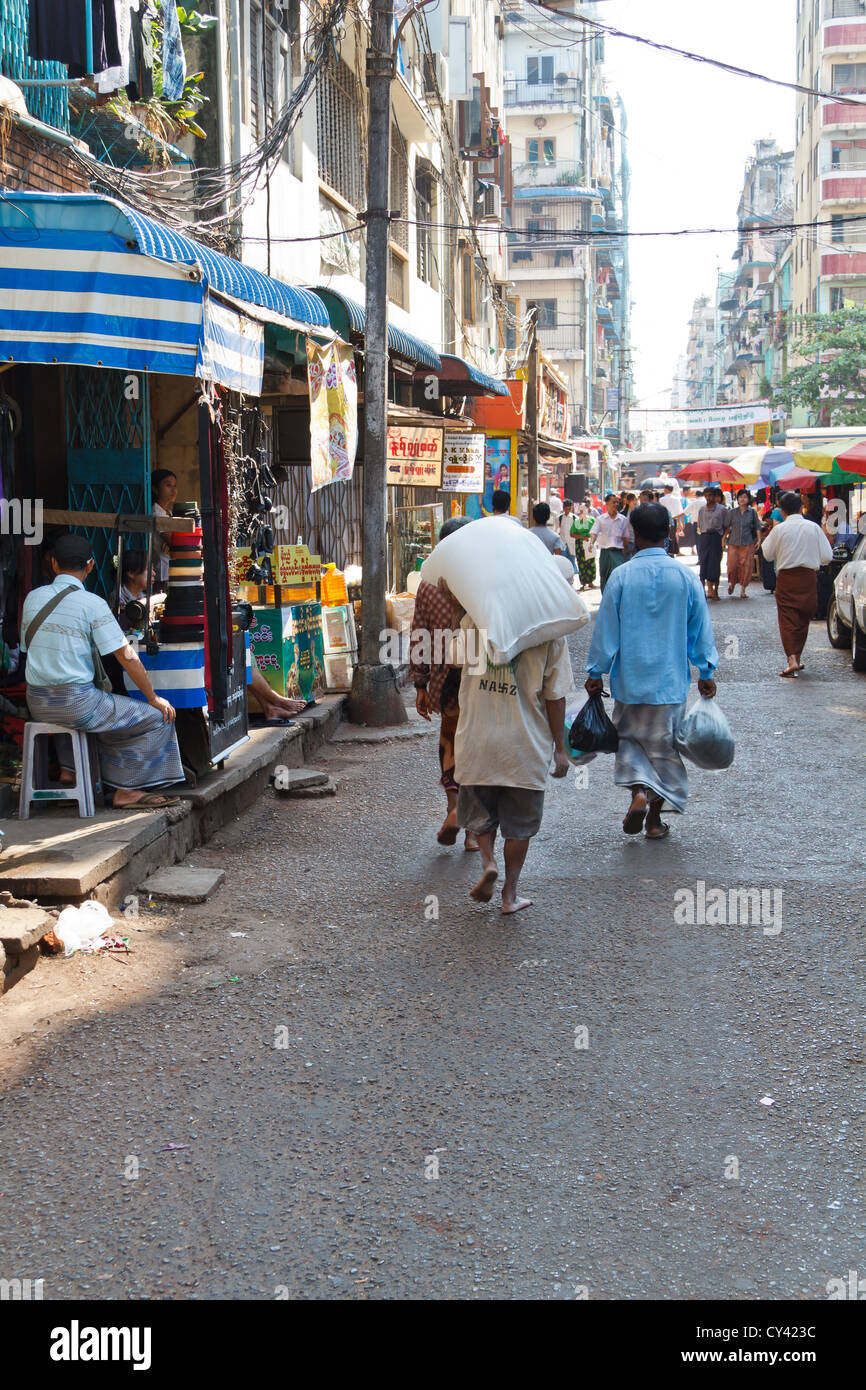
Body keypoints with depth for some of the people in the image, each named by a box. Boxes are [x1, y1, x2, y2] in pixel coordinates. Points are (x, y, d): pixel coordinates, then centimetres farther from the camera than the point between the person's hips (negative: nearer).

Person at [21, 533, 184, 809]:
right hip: (76, 701, -7)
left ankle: (70, 769, 36)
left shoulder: (33, 597, 5)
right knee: (157, 718, 4)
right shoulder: (92, 604, -12)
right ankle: (127, 791, 6)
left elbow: (28, 646, 16)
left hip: (37, 702, 7)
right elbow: (127, 657, -12)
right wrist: (154, 698, -1)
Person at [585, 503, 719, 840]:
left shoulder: (622, 576, -9)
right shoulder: (685, 576, -4)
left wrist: (596, 673, 7)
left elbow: (606, 629, -4)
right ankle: (654, 817, 17)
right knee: (664, 744, 13)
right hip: (670, 679, 1)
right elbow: (701, 628, 2)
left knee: (630, 737, 16)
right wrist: (706, 673, 13)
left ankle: (638, 791, -9)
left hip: (630, 677, -1)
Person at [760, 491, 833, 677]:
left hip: (786, 579, -2)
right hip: (809, 578, 2)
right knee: (803, 620, 14)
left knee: (787, 619, -3)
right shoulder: (813, 528, -2)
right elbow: (827, 557, -1)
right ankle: (796, 658, 21)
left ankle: (792, 659, -19)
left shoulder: (779, 529, -7)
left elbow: (768, 554, 5)